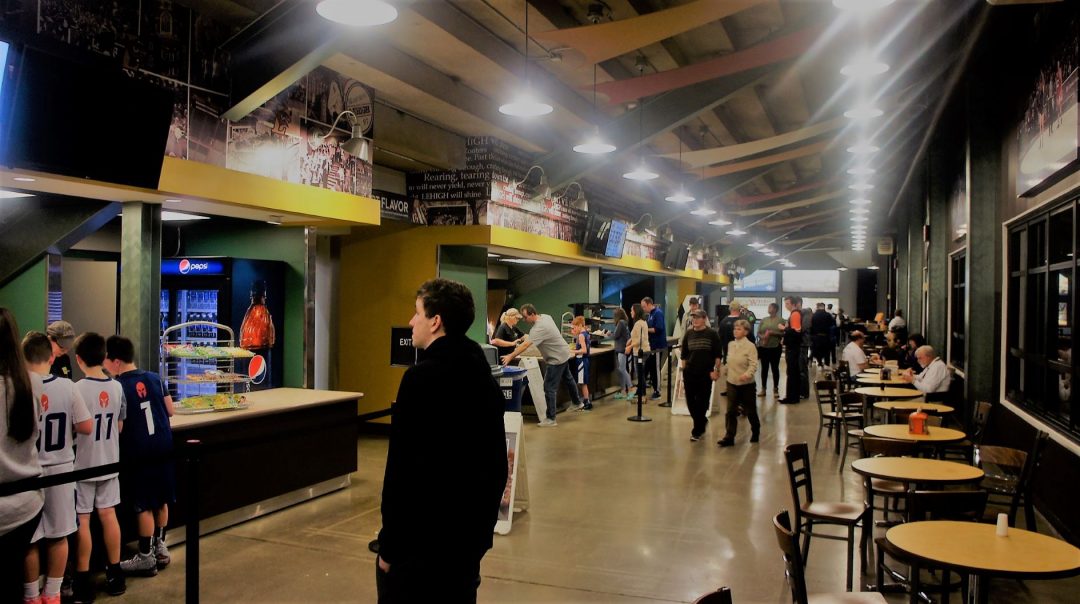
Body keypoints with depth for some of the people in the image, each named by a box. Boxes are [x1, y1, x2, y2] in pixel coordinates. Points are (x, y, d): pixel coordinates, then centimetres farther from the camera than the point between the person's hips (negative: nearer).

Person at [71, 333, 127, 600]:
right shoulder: (117, 387, -2)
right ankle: (114, 575, 21)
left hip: (82, 465, -5)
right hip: (108, 463, 5)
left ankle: (83, 581, 12)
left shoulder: (77, 389, -18)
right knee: (108, 516, 13)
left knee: (81, 522, 4)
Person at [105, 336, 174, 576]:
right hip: (163, 446, 6)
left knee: (144, 505, 3)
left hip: (138, 451, -5)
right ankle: (160, 548, 27)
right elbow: (170, 410, 6)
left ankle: (146, 558, 12)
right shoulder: (154, 378, 2)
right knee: (161, 500, 15)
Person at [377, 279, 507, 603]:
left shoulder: (422, 377, -17)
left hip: (421, 538, -7)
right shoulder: (486, 379, 6)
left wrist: (390, 544, -13)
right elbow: (497, 463, 11)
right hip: (470, 534, 7)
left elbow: (402, 468, -20)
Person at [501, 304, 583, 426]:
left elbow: (525, 345, -38)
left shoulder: (539, 328, -31)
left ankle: (551, 419, -4)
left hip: (557, 359, -10)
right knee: (568, 379, 28)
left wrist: (510, 356, -40)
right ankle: (577, 403, 48)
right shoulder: (546, 316, -3)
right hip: (563, 354, 10)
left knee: (549, 388, -8)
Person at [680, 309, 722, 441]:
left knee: (702, 402, 1)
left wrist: (716, 370, -8)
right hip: (690, 373, 3)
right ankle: (702, 421, 30)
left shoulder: (712, 334, -2)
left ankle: (697, 431, 12)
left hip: (706, 373, -3)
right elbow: (684, 355, 11)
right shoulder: (688, 334, 6)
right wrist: (683, 370, 6)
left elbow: (717, 355, -2)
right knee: (690, 401, 4)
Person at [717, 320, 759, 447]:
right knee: (730, 411, -2)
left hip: (746, 383, -4)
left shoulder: (750, 346, -14)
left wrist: (747, 374, -37)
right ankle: (729, 437, -1)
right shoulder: (730, 344, 5)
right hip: (732, 382, 4)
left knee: (750, 410, 11)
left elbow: (753, 364, -21)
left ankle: (755, 432, 34)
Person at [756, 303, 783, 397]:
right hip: (763, 347, 3)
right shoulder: (763, 320, 9)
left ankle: (776, 389, 14)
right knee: (764, 368, 7)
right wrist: (762, 337, -13)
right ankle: (763, 389, 14)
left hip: (775, 347, -3)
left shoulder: (780, 320, -2)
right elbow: (758, 332, 7)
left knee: (775, 368, 5)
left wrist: (772, 333, -18)